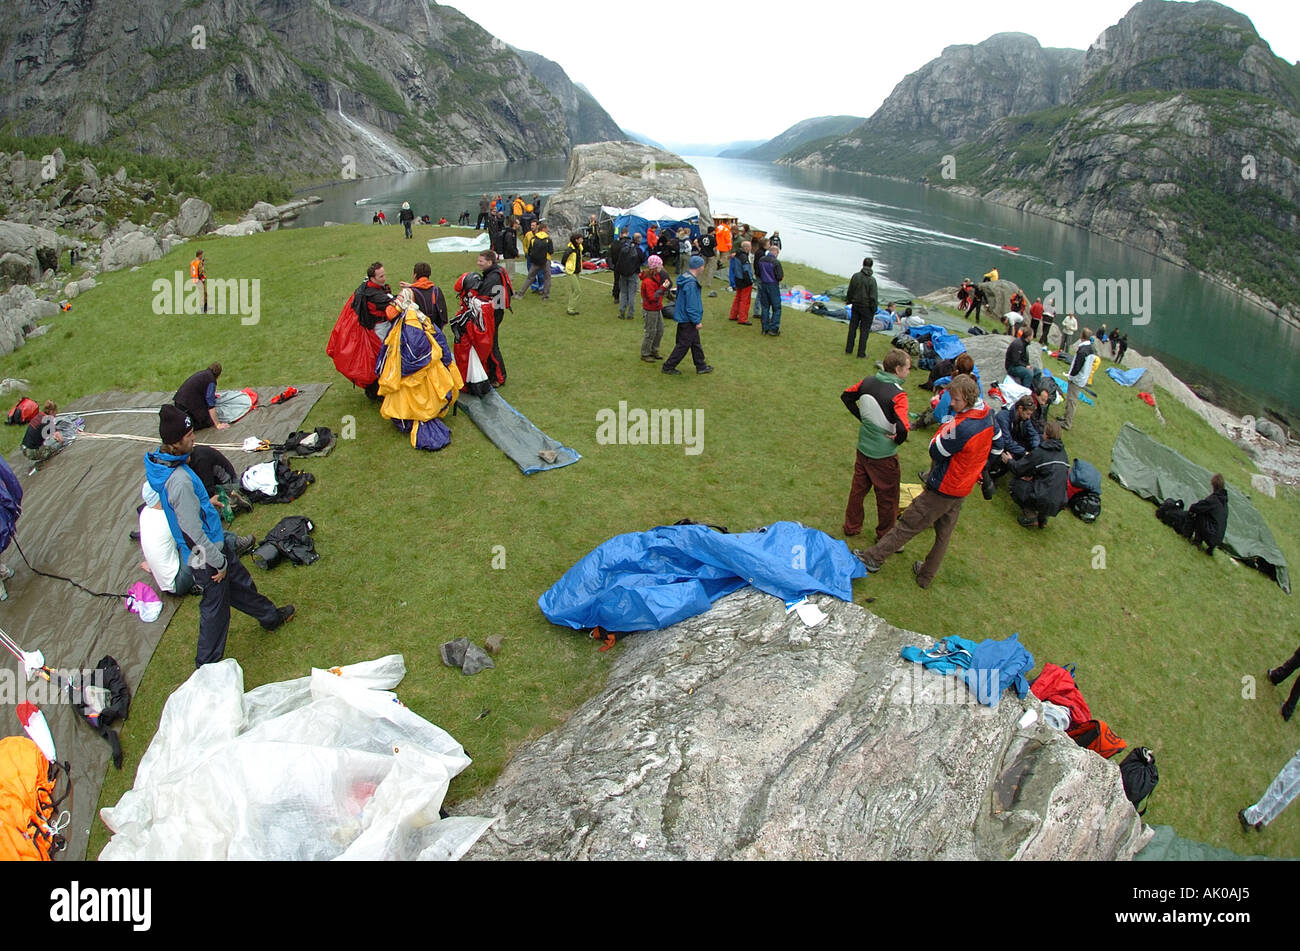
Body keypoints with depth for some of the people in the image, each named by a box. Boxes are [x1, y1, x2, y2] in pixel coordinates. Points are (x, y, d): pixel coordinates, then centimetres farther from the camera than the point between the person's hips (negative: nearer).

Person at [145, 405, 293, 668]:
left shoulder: (161, 460, -4)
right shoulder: (179, 481, -35)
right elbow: (193, 531, -28)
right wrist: (219, 563, -17)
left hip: (216, 542, 9)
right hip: (206, 557, -9)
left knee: (240, 582, 28)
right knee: (215, 610, 9)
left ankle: (270, 616, 51)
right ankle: (207, 666, 28)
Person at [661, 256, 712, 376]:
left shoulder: (686, 278, 5)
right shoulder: (691, 283, -26)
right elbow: (691, 306, -25)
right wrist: (697, 321, -17)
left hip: (683, 317, 10)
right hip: (687, 320, -10)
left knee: (695, 342, 18)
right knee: (683, 345, 1)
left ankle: (701, 366, 29)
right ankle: (668, 367, 11)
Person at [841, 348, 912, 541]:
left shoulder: (867, 383, -5)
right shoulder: (897, 395, -25)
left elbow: (846, 396, 12)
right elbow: (902, 428, -35)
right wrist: (898, 440, -13)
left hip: (863, 447, 6)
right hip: (883, 455, -6)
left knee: (858, 488, 22)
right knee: (887, 496, 14)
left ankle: (851, 526, 37)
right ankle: (885, 536, 30)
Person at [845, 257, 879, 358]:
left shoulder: (855, 276, -5)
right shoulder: (872, 280, -17)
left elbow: (850, 291, 5)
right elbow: (874, 297, -14)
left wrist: (849, 302, 19)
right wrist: (874, 310, -4)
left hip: (855, 306, 4)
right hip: (867, 308, -4)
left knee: (852, 327, 15)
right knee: (864, 330, 4)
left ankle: (849, 349, 22)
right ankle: (861, 352, 6)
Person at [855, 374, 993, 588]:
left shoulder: (961, 427, -33)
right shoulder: (987, 415, -3)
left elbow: (936, 451, -20)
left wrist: (946, 425, -12)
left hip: (944, 489, -9)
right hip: (963, 488, 9)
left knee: (908, 524, 4)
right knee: (944, 534, 19)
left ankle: (874, 558, 16)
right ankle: (926, 575, 35)